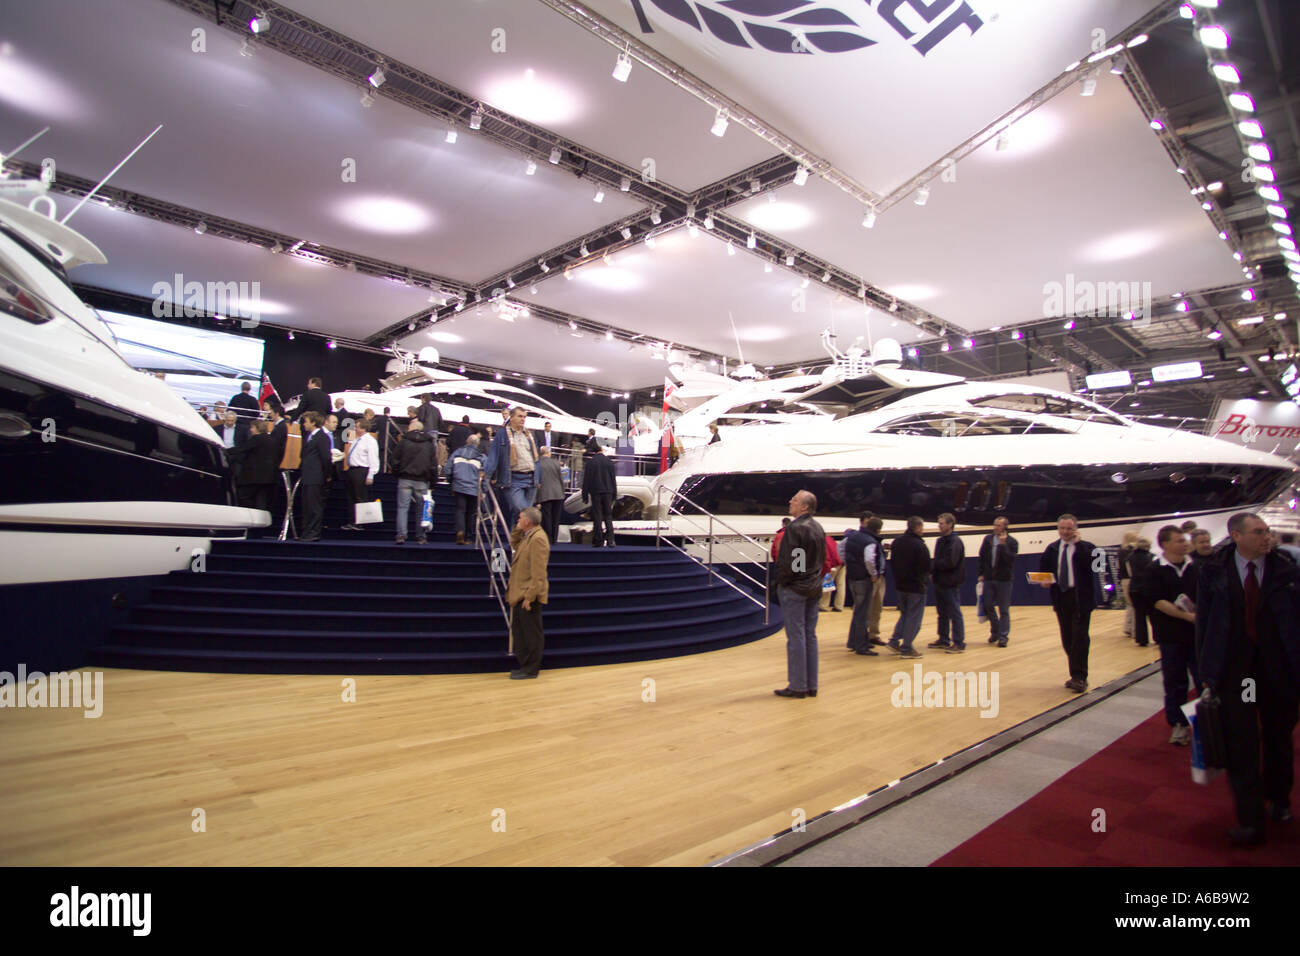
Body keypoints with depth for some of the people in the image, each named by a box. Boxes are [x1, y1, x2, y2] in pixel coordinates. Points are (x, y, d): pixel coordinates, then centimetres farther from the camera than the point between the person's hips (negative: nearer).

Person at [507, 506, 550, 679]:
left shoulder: (538, 539, -21)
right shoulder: (528, 535, 11)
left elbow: (538, 572, -24)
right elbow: (514, 544, 29)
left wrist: (529, 596, -24)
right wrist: (517, 530, 11)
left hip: (528, 596, -10)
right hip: (520, 594, 10)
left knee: (531, 633, 1)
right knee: (519, 631, 16)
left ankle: (531, 669, 10)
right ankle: (525, 665, 26)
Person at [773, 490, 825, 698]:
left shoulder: (795, 528, -17)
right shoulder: (818, 528, 11)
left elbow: (788, 562, -20)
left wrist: (780, 581, -6)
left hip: (793, 589, -8)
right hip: (814, 588, 8)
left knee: (795, 637, -2)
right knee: (810, 636, 12)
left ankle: (797, 686, 3)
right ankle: (811, 685, 17)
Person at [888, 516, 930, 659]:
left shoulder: (896, 542, 4)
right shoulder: (920, 545, -19)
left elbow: (892, 561, 10)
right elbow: (927, 568, -15)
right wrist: (926, 575, 7)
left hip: (900, 585, 7)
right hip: (916, 586, -7)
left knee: (904, 614, 21)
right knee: (914, 618, 3)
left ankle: (895, 641, 14)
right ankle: (906, 648, 6)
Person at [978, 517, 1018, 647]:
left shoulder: (1012, 542, -6)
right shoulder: (987, 539, 5)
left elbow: (1010, 559, -19)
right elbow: (982, 557, 11)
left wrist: (1003, 545, -25)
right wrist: (981, 574, 7)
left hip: (1003, 579, -4)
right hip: (989, 578, 4)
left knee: (1004, 610, 1)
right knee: (988, 606, 7)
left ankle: (1003, 636, 8)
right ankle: (995, 631, 25)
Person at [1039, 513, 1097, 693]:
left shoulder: (1086, 547, -2)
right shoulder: (1051, 549, 10)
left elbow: (1092, 564, -21)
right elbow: (1043, 569, 17)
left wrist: (1078, 543, -18)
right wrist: (1044, 581, -4)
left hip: (1081, 598, -4)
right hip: (1061, 597, 4)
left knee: (1079, 637, -7)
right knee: (1067, 638, 9)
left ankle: (1079, 677, -2)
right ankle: (1077, 675, 21)